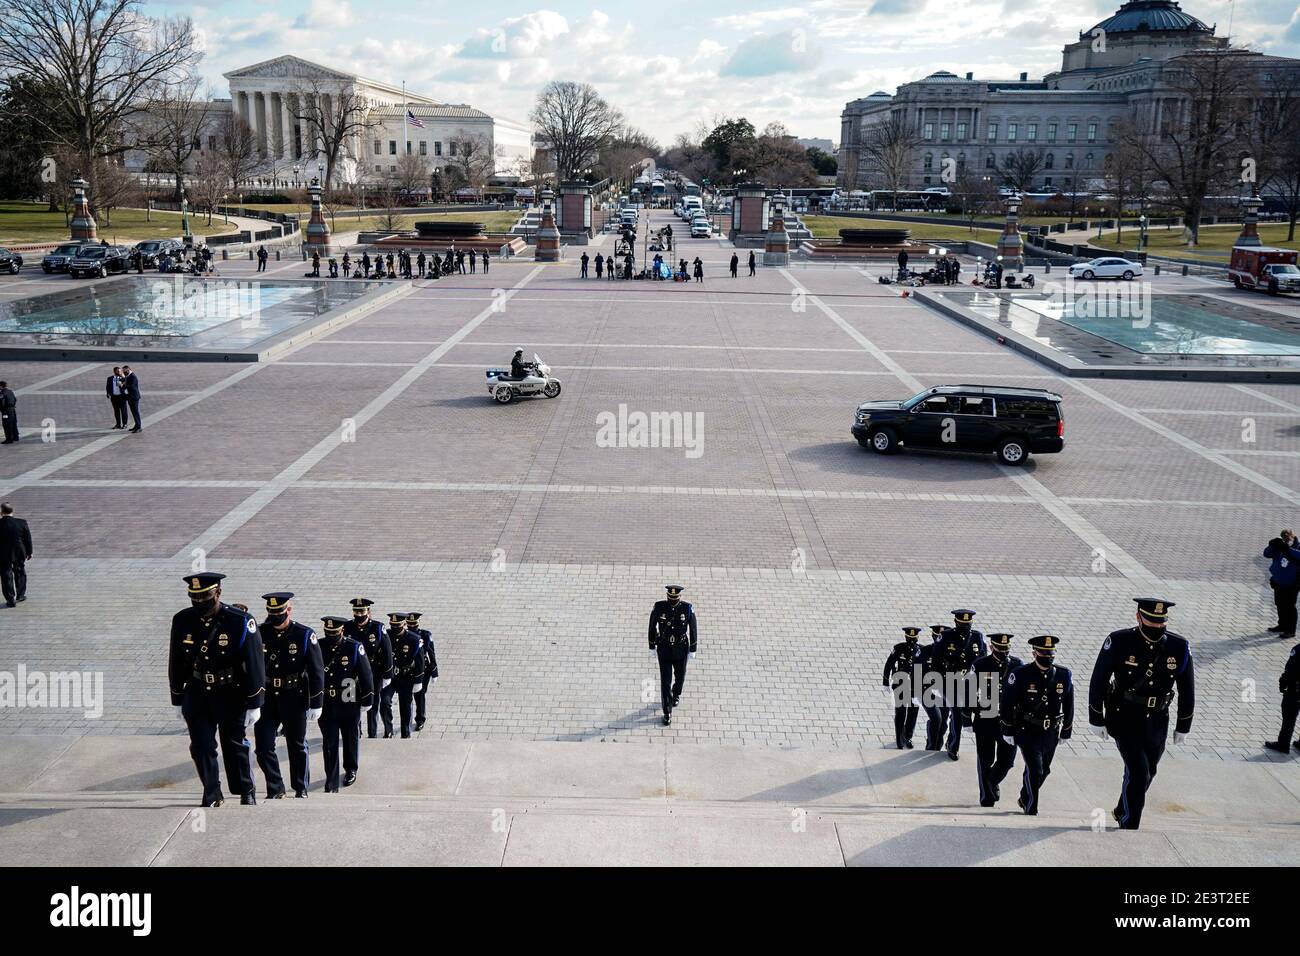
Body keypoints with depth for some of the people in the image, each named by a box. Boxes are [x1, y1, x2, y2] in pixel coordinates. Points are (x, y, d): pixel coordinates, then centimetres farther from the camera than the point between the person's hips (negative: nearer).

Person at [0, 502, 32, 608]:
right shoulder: (22, 523, -9)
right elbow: (28, 539, -1)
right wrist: (29, 552, 10)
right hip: (19, 554, 2)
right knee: (20, 573, 21)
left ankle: (10, 599, 8)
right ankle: (20, 595, 29)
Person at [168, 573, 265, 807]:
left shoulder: (240, 622, -17)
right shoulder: (182, 621, -5)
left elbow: (254, 665, -12)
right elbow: (176, 664, 7)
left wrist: (254, 704, -11)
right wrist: (177, 699, 11)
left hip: (232, 696, -3)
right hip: (196, 695, 3)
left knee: (235, 746, 6)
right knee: (201, 746, 2)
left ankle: (246, 792, 24)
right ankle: (212, 794, 17)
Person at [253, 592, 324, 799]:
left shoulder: (305, 635, -7)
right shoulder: (260, 633, -1)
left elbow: (317, 671, -5)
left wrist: (316, 704, -7)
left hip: (294, 700, -2)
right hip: (266, 699, 2)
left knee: (297, 746, 10)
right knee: (263, 746, -1)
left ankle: (301, 789, 25)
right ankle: (275, 789, 15)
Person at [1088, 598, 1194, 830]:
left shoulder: (1179, 647, -9)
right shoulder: (1119, 642, -17)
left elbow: (1187, 689, 3)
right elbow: (1098, 681, -9)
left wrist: (1183, 726, 8)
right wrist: (1096, 719, -5)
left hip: (1157, 723, 4)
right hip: (1124, 719, -4)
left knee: (1147, 773, 18)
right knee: (1138, 772, -13)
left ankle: (1122, 811, 43)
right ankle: (1129, 827, 3)